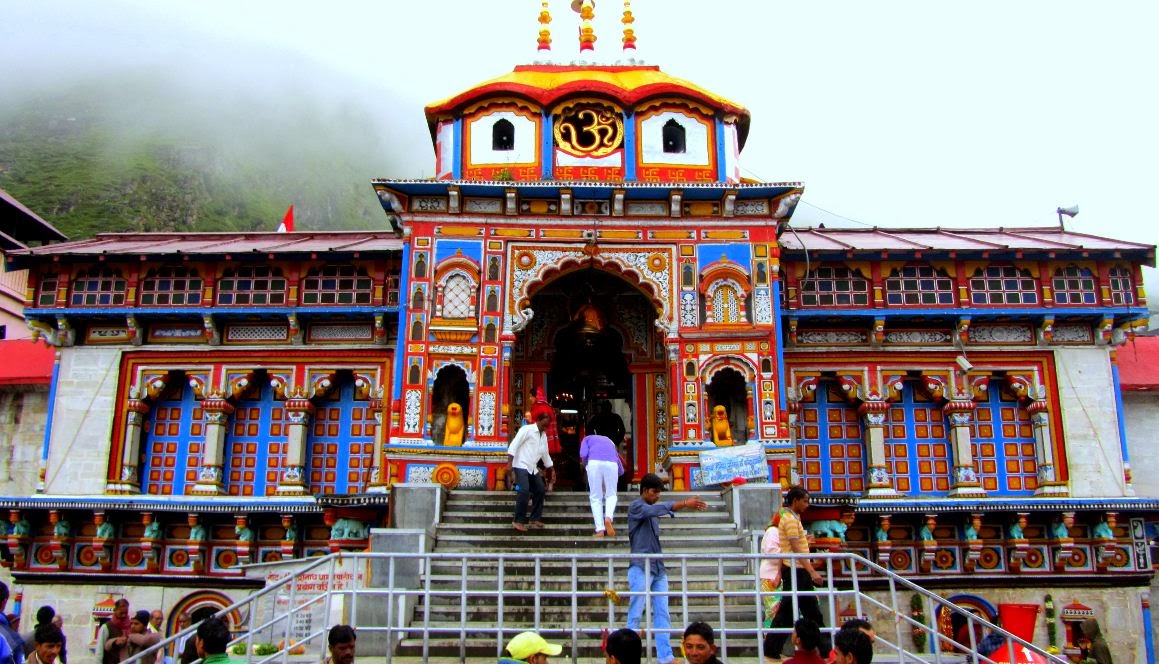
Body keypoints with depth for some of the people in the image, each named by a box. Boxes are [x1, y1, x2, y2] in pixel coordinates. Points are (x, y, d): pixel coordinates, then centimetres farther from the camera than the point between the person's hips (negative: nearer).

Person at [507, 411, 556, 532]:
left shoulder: (543, 435, 13)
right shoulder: (527, 429, -11)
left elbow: (545, 453, 24)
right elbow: (513, 445, -16)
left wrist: (551, 469, 25)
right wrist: (509, 463, -22)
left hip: (532, 468, 8)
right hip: (521, 466, -8)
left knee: (540, 490, 7)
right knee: (524, 491, -20)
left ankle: (535, 519, 18)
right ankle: (518, 521, -12)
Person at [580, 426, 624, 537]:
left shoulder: (587, 438, 30)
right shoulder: (609, 441, 38)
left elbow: (583, 454, 7)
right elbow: (621, 470, 37)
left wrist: (585, 465, 25)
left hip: (594, 462, -2)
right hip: (611, 463, 2)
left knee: (596, 497, 10)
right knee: (611, 495, 16)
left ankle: (600, 529, 2)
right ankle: (608, 517, -11)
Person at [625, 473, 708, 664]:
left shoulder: (652, 510, 20)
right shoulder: (636, 506, -7)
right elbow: (658, 509, -23)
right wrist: (685, 503, -32)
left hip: (658, 569, 8)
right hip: (641, 568, -8)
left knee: (662, 614, 3)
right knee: (635, 615, -5)